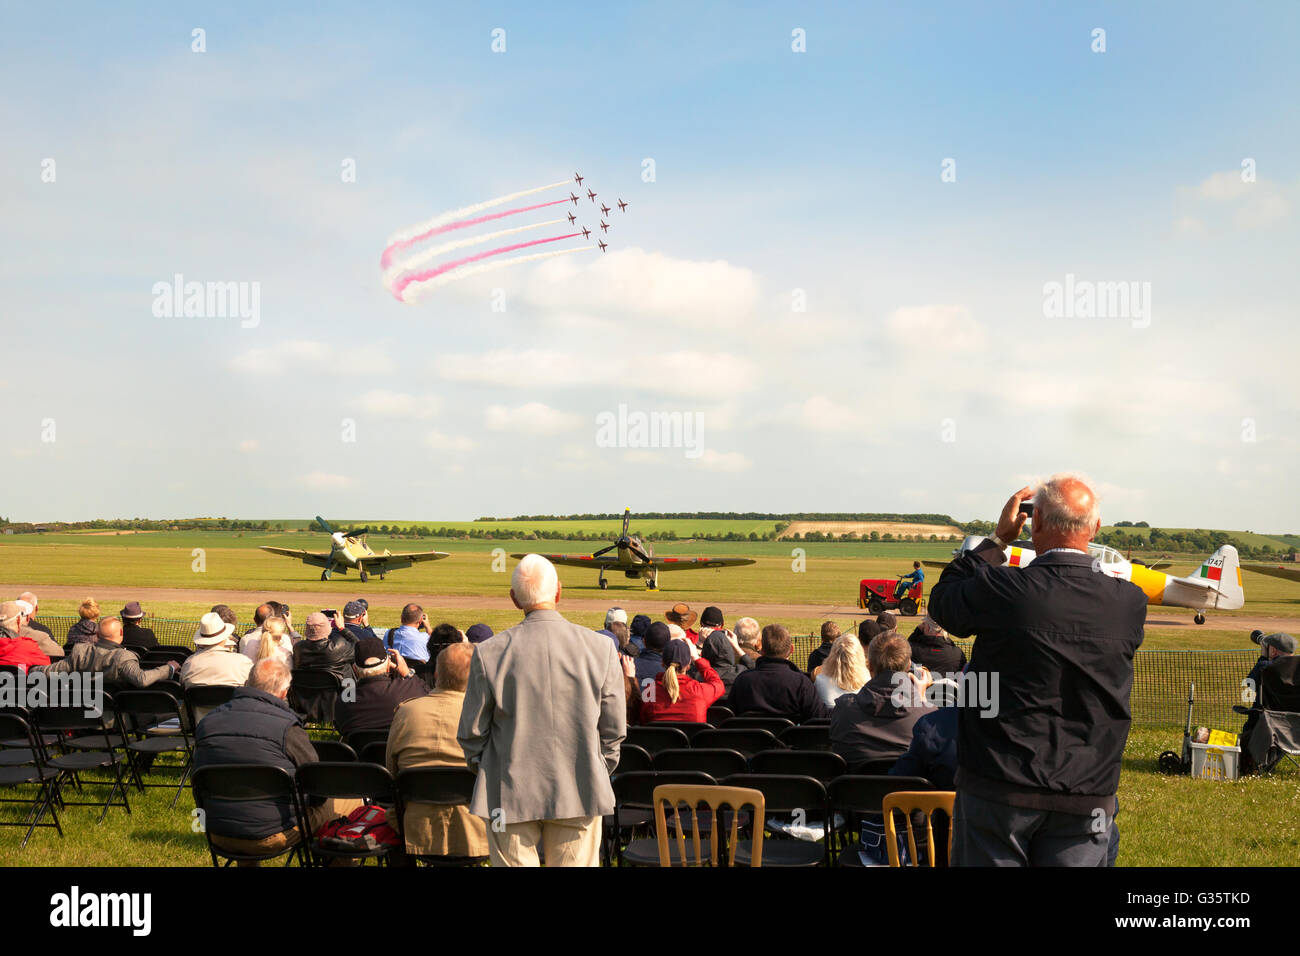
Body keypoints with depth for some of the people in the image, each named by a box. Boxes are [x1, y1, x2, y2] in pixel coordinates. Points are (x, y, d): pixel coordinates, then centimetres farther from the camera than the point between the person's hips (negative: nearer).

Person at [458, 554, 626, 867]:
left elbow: (471, 732, 0)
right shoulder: (600, 648, -6)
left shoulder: (490, 653, -9)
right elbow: (614, 728, 1)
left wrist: (482, 766, 19)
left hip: (510, 794, -1)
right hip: (580, 792, 1)